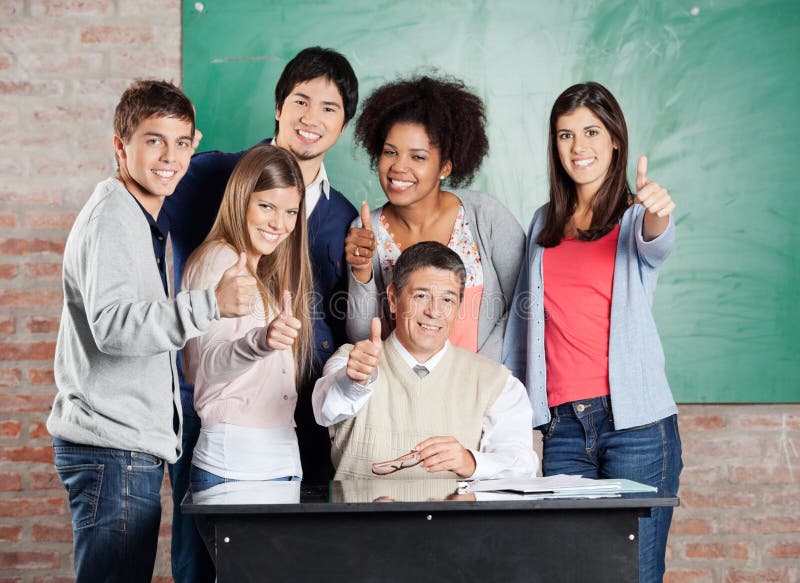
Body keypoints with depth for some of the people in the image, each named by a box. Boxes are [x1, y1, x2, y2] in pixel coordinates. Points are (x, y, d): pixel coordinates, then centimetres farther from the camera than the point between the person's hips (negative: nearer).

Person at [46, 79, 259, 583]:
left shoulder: (148, 222, 19)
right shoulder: (109, 219, -12)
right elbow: (112, 324, -26)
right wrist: (211, 304, -36)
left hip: (137, 444, 10)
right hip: (113, 446, -10)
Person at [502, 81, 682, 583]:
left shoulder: (634, 218, 3)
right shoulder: (545, 225, 16)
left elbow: (657, 244, -22)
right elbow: (524, 318, 19)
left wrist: (658, 214, -45)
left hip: (636, 423, -4)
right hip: (562, 424, 4)